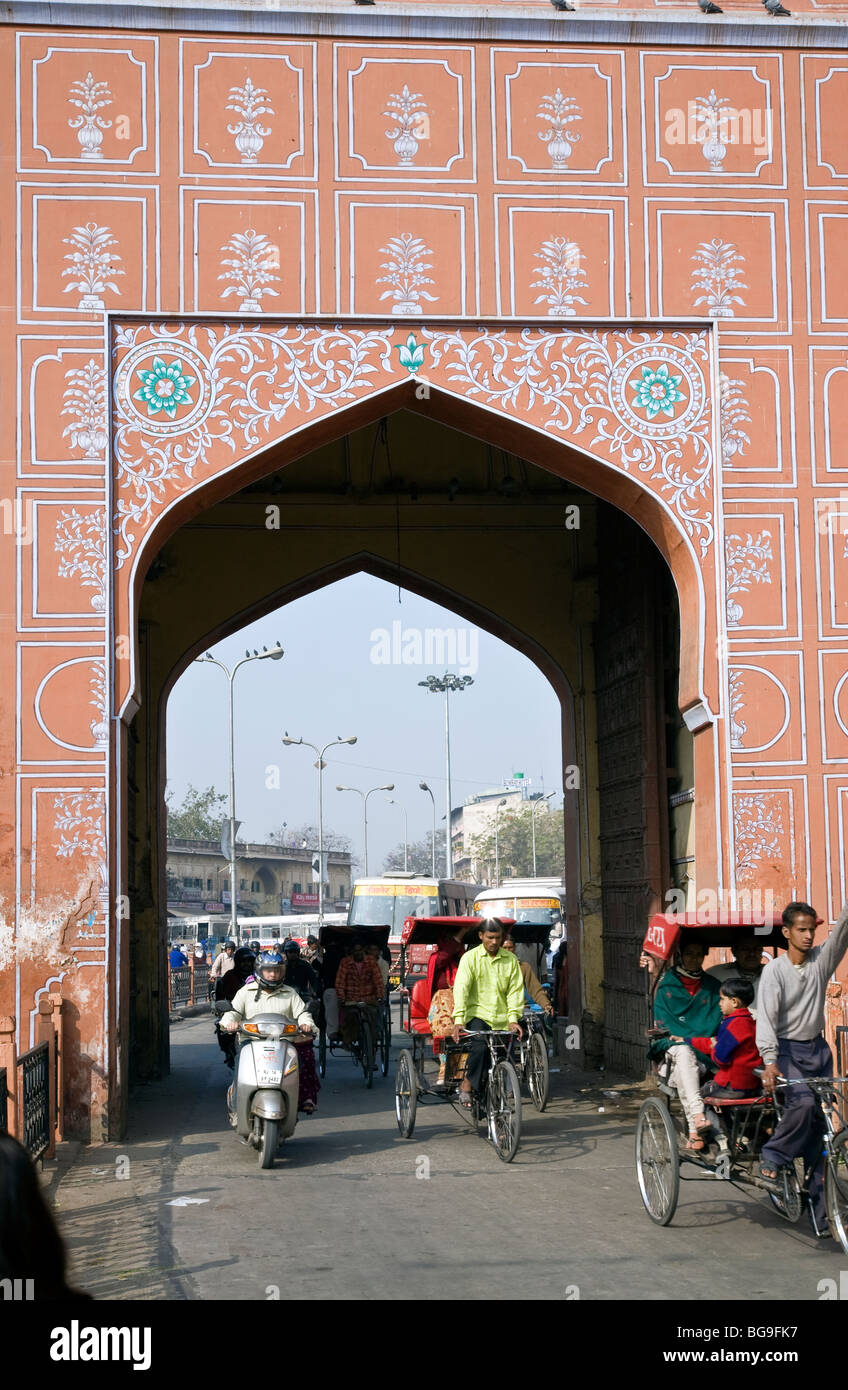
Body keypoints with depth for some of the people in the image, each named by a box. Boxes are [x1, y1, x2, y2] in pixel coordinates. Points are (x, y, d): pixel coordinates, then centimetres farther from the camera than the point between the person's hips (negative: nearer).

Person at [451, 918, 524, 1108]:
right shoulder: (470, 958, -1)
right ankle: (467, 1083, -9)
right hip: (477, 1015, -3)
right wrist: (458, 1019, -22)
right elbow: (461, 987, -10)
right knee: (479, 1047, -28)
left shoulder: (510, 960, 7)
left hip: (501, 1019, 3)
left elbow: (515, 990, 3)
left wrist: (513, 1018, -11)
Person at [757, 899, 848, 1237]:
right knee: (803, 1102, -30)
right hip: (787, 1050, -4)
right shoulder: (774, 970, -9)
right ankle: (772, 1156, -6)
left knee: (820, 1124, 2)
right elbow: (766, 1017, -17)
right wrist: (770, 1063, -28)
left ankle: (820, 1208, 6)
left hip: (817, 1050, 4)